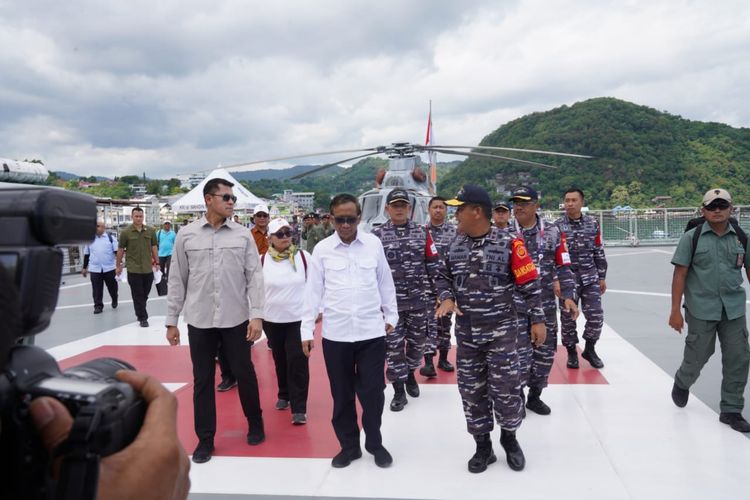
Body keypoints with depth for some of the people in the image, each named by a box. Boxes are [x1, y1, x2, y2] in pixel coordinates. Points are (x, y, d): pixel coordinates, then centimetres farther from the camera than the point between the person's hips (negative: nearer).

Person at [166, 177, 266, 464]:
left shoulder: (243, 235, 0)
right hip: (199, 321, 0)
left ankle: (255, 423, 33)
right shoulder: (186, 236, 0)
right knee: (202, 380, 9)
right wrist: (171, 321, 3)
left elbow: (255, 276, -2)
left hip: (236, 319, 0)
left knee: (244, 373, 11)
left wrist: (257, 315, -10)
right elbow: (177, 280, 3)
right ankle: (205, 439, 22)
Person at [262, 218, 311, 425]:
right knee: (280, 360, 15)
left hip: (299, 318, -2)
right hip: (272, 319, 2)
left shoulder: (303, 256, -6)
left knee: (298, 362, -6)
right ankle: (284, 395, 36)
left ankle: (299, 408, 0)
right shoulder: (262, 260, -4)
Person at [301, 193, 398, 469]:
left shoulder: (374, 244, 0)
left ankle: (374, 443, 27)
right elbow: (313, 290, 2)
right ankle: (349, 445, 27)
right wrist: (307, 330, 2)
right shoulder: (322, 249, -2)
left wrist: (391, 316, 13)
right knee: (342, 394, 10)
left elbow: (385, 283, 9)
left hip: (372, 331, 0)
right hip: (335, 333, 0)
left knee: (372, 391, 7)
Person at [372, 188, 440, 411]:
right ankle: (399, 390, 12)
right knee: (393, 345, 0)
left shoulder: (422, 232, 5)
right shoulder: (377, 235, -3)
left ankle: (410, 375, 39)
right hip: (390, 302, -2)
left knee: (417, 341, 13)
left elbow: (432, 264, 8)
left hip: (419, 300, 2)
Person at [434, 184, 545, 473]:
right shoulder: (455, 245, 3)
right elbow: (443, 277, 14)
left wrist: (537, 320, -5)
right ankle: (483, 446, 25)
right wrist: (447, 298, -6)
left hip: (501, 331, -4)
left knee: (505, 389, 1)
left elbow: (529, 284, -6)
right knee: (471, 390, 9)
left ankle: (509, 438, 28)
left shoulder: (509, 244, -11)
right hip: (466, 333, 4)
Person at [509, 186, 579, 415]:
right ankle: (517, 396, 17)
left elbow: (563, 267, 4)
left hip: (547, 304, 3)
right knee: (521, 353, -5)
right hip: (516, 305, -2)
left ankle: (535, 396, 30)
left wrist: (568, 296, -5)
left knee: (545, 351, 11)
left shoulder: (553, 232, 0)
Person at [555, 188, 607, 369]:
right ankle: (571, 353, 22)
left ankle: (590, 349, 21)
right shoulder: (557, 226, -3)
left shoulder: (592, 223, 5)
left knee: (596, 316, -1)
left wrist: (602, 277, 10)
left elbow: (599, 252, 11)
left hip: (590, 279, 2)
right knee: (568, 318, 4)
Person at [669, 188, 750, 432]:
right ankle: (681, 384, 39)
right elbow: (680, 274, -6)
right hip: (701, 309, -3)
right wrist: (675, 310, -10)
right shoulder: (692, 237, -5)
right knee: (697, 356, 7)